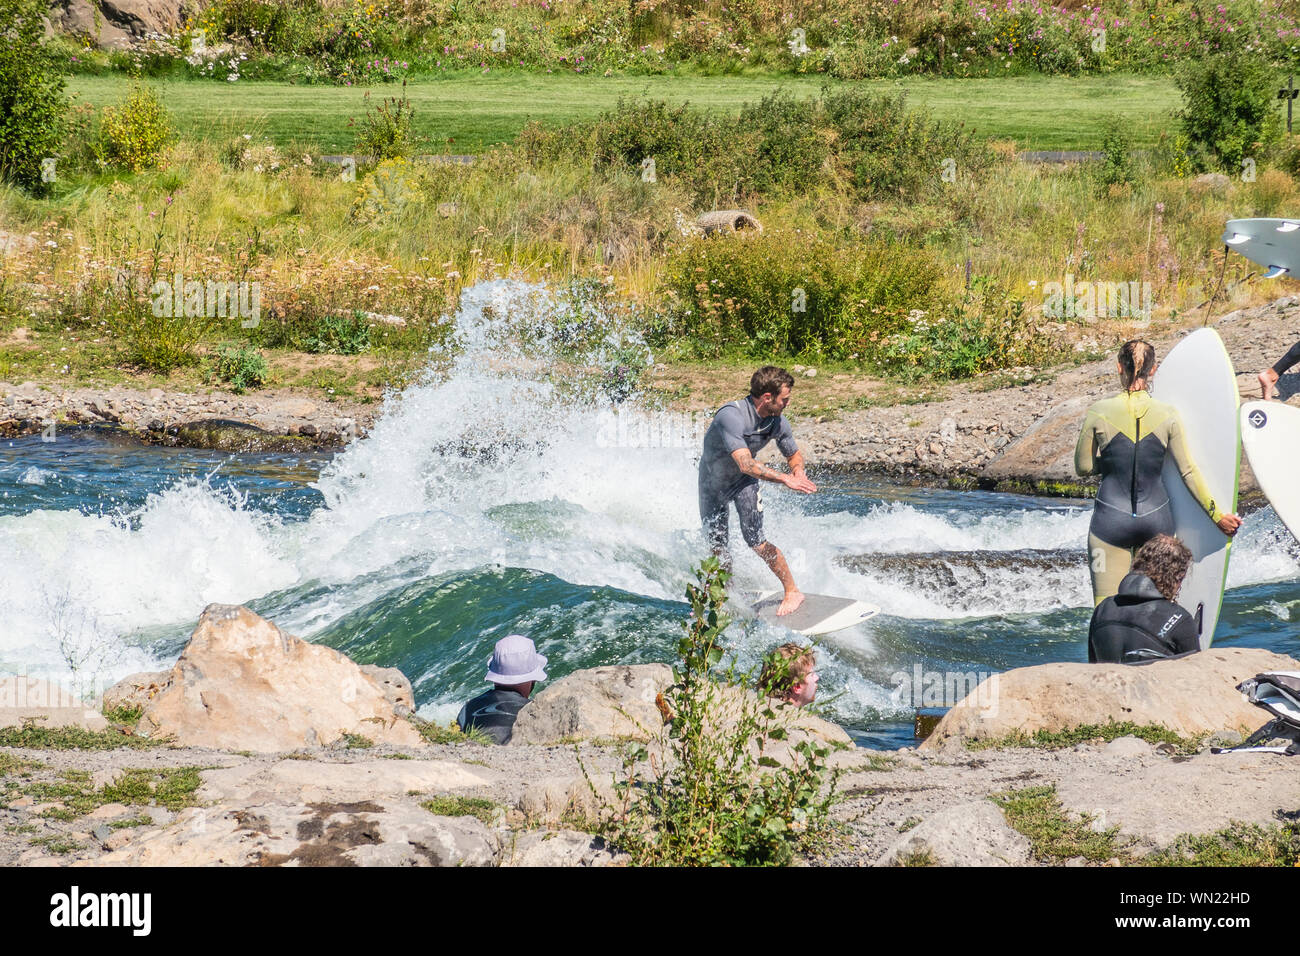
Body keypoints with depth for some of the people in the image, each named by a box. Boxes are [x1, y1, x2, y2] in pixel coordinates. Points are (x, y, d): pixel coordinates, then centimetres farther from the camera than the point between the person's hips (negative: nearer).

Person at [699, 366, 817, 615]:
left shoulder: (777, 422, -16)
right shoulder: (731, 416, -37)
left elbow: (794, 454, 3)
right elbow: (746, 464, -45)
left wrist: (798, 472, -19)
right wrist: (785, 479, -49)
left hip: (744, 483, 2)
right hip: (713, 481, -2)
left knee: (755, 541, -12)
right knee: (716, 548, 6)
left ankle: (792, 591, 0)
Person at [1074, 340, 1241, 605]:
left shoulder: (1099, 413, -8)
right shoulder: (1168, 416, -5)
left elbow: (1083, 467, 2)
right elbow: (1189, 472, -2)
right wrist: (1218, 516, 7)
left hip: (1111, 522, -2)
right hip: (1156, 519, 2)